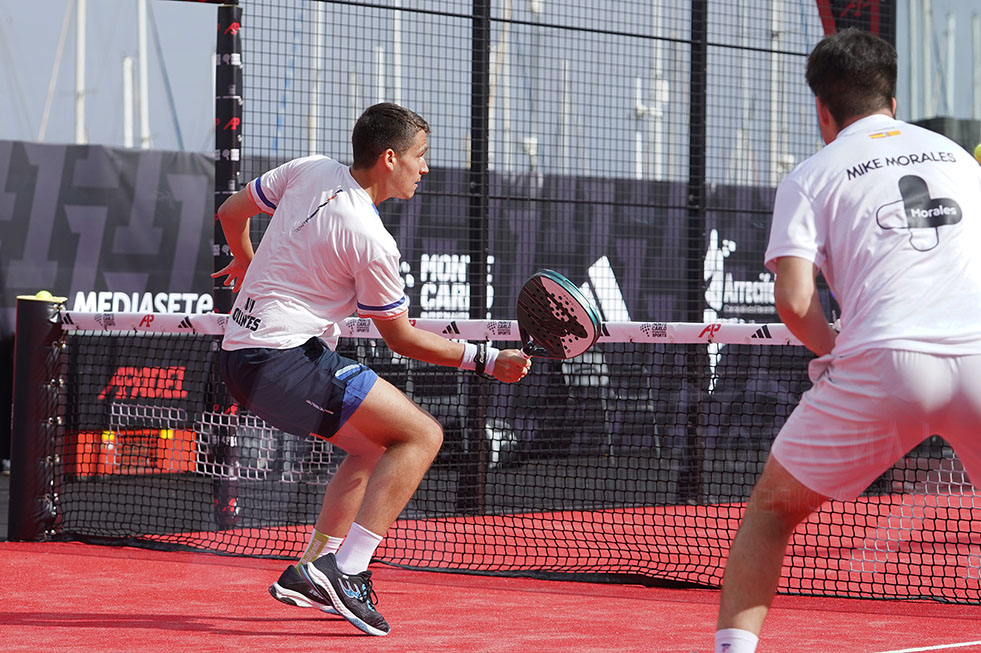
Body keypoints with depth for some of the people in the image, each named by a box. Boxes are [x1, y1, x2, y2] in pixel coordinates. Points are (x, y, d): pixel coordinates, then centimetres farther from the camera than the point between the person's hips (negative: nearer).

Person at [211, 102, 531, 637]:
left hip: (239, 350, 10)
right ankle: (347, 572, -19)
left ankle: (309, 570, 17)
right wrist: (486, 361, 1)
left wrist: (246, 262, 42)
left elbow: (231, 211, 22)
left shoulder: (309, 170, 7)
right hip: (285, 358, -10)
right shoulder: (372, 242, -15)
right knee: (421, 435, -10)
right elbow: (401, 338, -3)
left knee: (373, 447, 22)